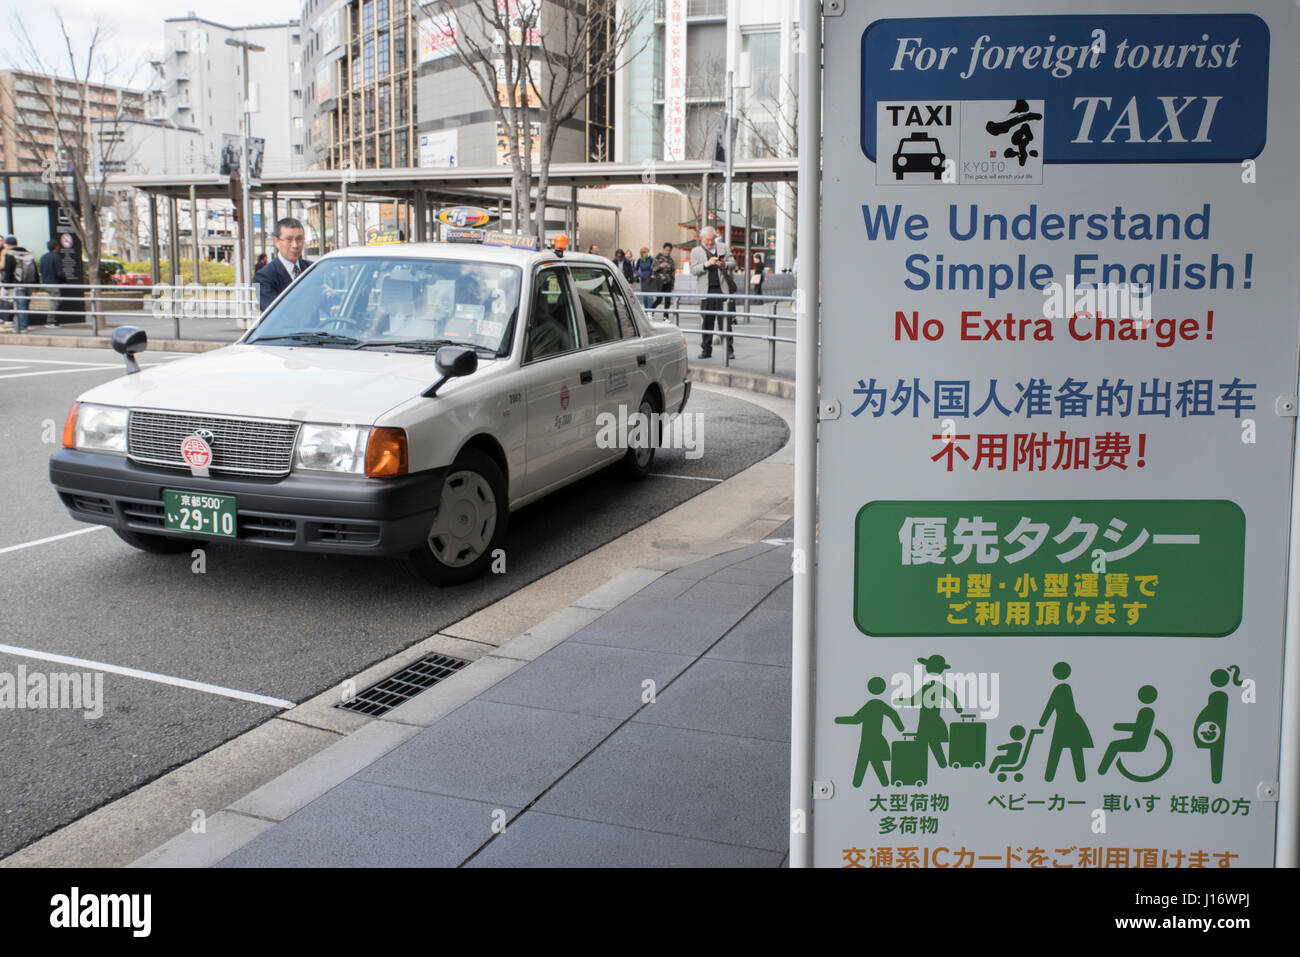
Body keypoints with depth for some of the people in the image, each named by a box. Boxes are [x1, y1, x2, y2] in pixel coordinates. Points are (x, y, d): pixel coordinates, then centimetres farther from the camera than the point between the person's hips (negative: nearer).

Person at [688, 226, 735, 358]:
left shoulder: (723, 249, 13)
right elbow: (693, 270, -1)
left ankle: (729, 350, 1)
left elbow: (733, 263, 13)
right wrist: (707, 264, -17)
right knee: (706, 322, 5)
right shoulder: (696, 251, 9)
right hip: (706, 292, 0)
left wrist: (724, 264, -9)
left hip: (721, 290, 0)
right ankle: (706, 350, 12)